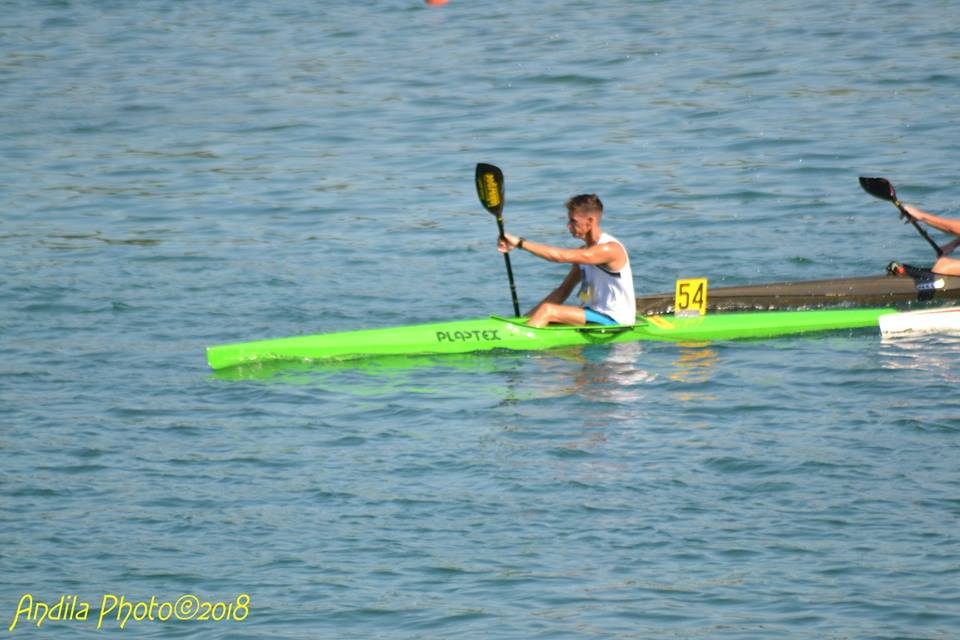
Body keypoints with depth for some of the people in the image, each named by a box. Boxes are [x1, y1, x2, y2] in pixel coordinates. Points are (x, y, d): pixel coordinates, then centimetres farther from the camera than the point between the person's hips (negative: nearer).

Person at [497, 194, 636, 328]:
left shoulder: (610, 249, -19)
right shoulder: (585, 252, 12)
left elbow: (562, 256, -29)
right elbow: (564, 290, 11)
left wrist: (520, 243, -30)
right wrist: (529, 316, 0)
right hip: (596, 315, 9)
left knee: (547, 311, -20)